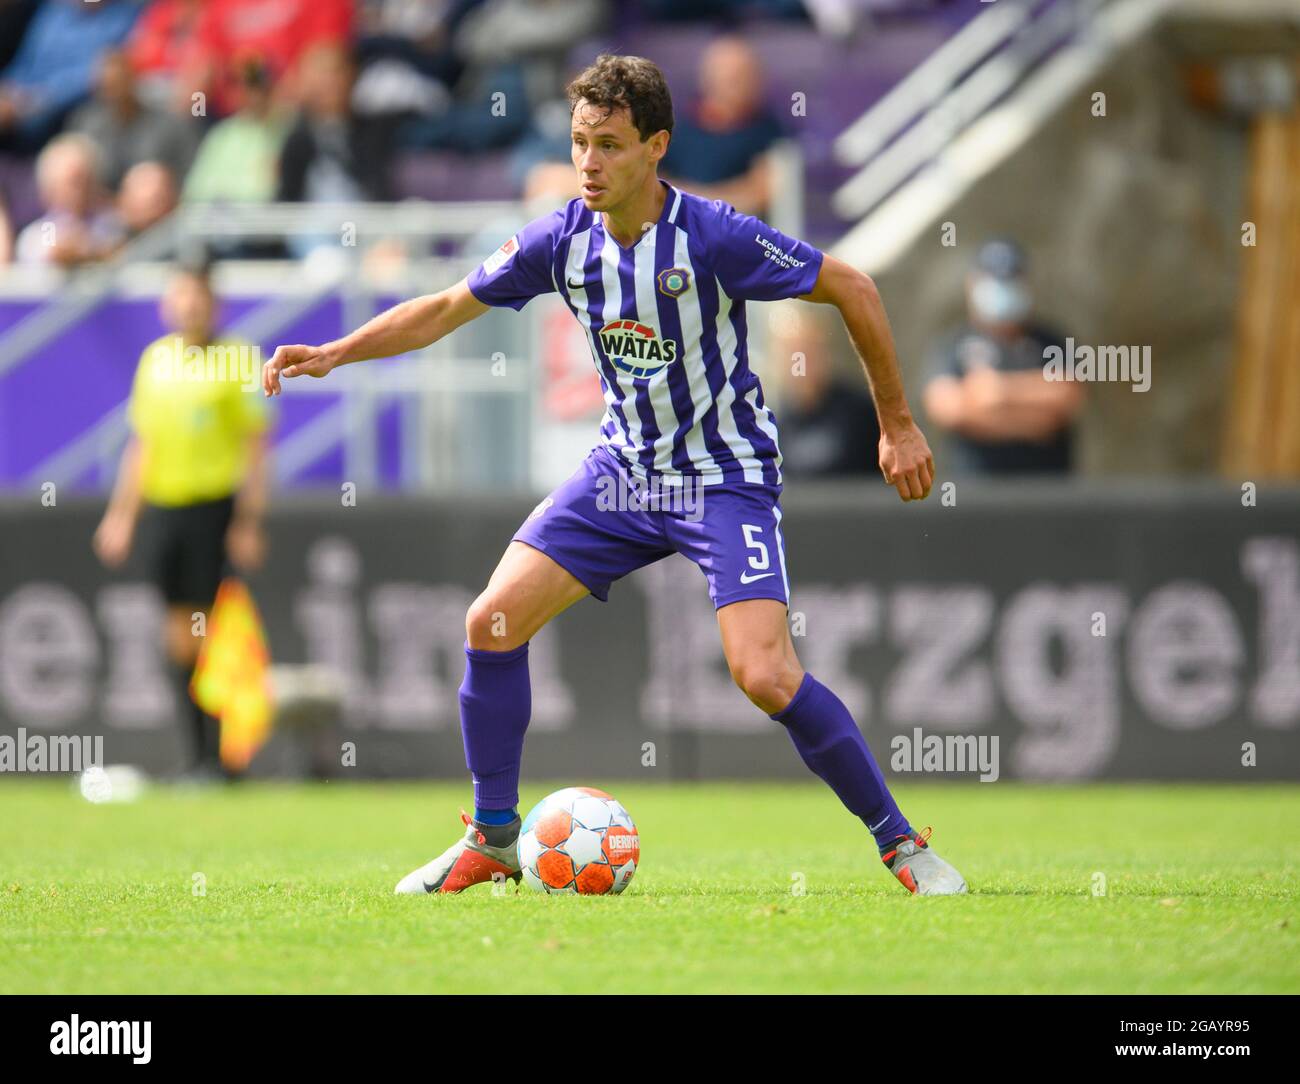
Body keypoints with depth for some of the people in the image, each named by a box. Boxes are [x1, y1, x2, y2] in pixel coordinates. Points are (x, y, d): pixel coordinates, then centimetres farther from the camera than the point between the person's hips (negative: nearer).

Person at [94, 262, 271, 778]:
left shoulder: (237, 360, -3)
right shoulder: (154, 359, 11)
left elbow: (255, 445, -3)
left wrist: (249, 520, -9)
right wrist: (122, 513, 14)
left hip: (213, 504, -5)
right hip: (160, 504, 5)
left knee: (205, 629, -9)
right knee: (179, 633, 5)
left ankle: (220, 753, -5)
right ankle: (199, 752, 13)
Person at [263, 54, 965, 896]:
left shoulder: (713, 237, -22)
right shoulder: (563, 240, -7)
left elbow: (851, 289, -12)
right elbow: (446, 309, 7)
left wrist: (898, 425, -8)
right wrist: (333, 354, -3)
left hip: (726, 474, -6)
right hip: (624, 467, 6)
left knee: (765, 675, -21)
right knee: (492, 623, -3)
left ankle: (900, 842, -5)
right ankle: (493, 840, 14)